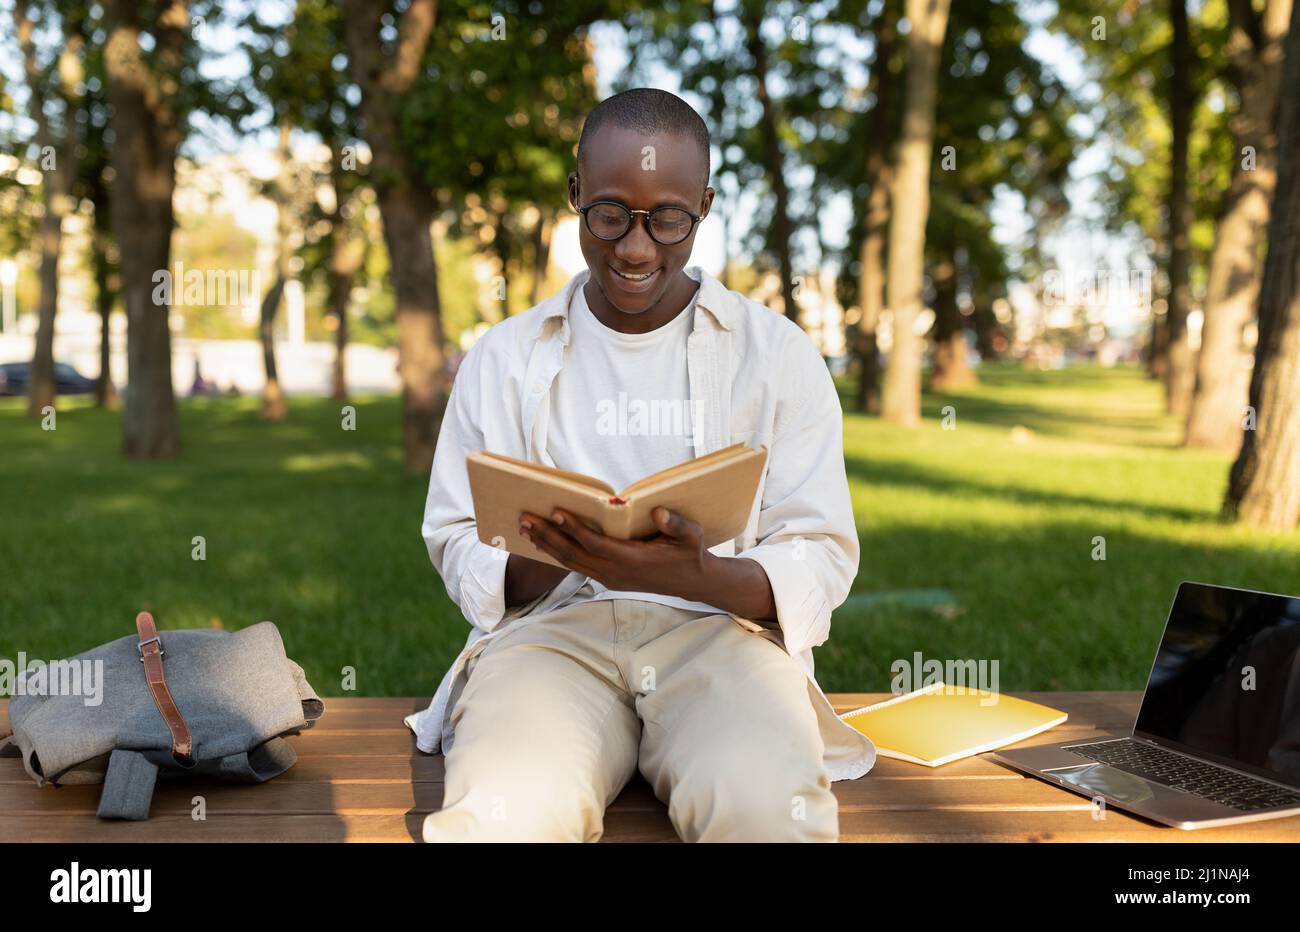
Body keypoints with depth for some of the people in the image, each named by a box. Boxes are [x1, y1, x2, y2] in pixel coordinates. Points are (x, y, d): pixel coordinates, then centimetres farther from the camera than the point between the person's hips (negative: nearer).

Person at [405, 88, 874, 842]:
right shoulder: (504, 357, 13)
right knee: (502, 815, -33)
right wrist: (550, 561, -15)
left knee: (766, 809, -34)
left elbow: (821, 560, 3)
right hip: (554, 626, 1)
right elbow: (460, 545, 9)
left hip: (719, 626, 0)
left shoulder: (778, 354, 8)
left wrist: (697, 575, -18)